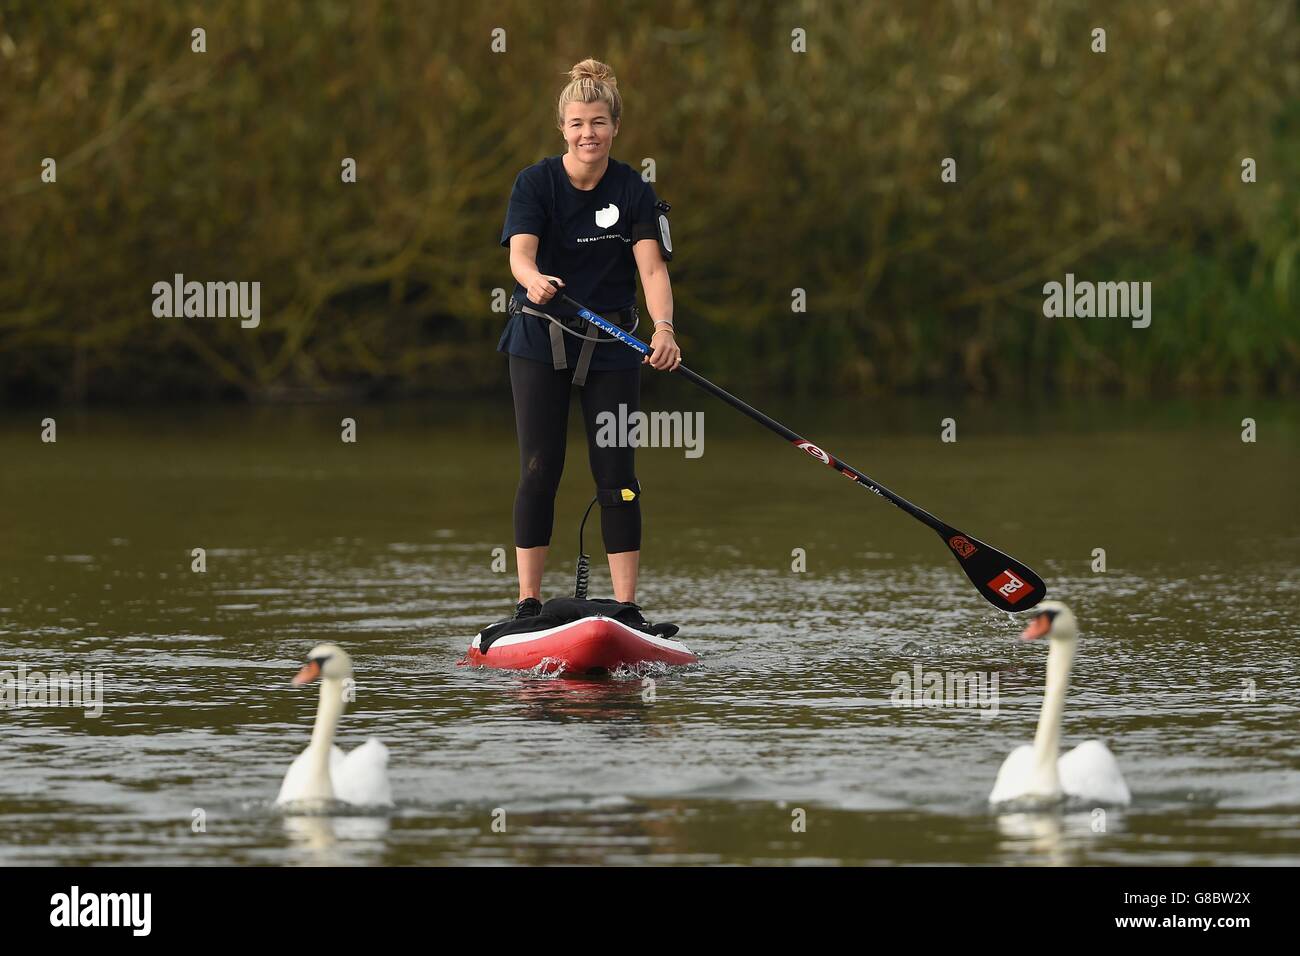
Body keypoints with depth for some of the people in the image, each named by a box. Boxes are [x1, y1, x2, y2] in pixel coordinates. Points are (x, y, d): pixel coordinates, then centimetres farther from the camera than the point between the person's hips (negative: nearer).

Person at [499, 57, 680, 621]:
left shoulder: (634, 191, -4)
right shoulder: (536, 183, -7)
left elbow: (652, 266, -16)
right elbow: (520, 251, -22)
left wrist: (663, 328, -34)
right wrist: (534, 278, -47)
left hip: (611, 343, 1)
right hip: (540, 341, -1)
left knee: (616, 472, -2)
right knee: (539, 470, -4)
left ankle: (626, 607, 0)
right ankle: (528, 605, 0)